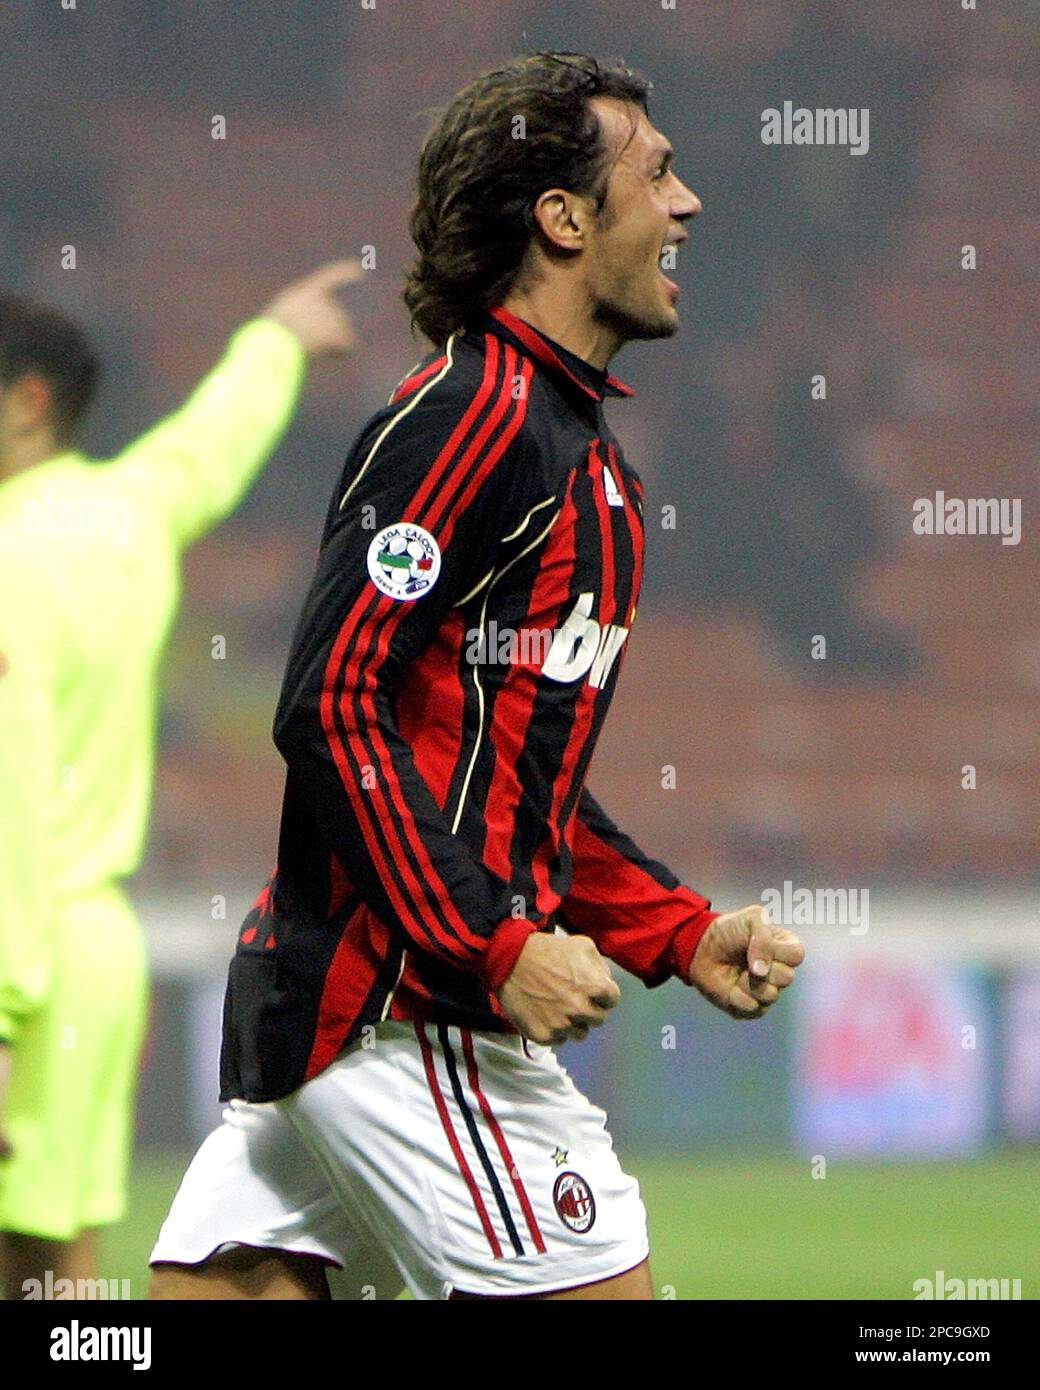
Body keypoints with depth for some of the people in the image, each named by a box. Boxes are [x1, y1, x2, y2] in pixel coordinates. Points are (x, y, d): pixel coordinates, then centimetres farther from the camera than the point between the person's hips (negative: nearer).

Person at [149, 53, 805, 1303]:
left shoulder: (574, 455, 21)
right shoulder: (470, 422, -10)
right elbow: (331, 709, -18)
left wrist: (684, 935, 17)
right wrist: (497, 949, -20)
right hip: (406, 1008, -10)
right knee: (601, 1290, -7)